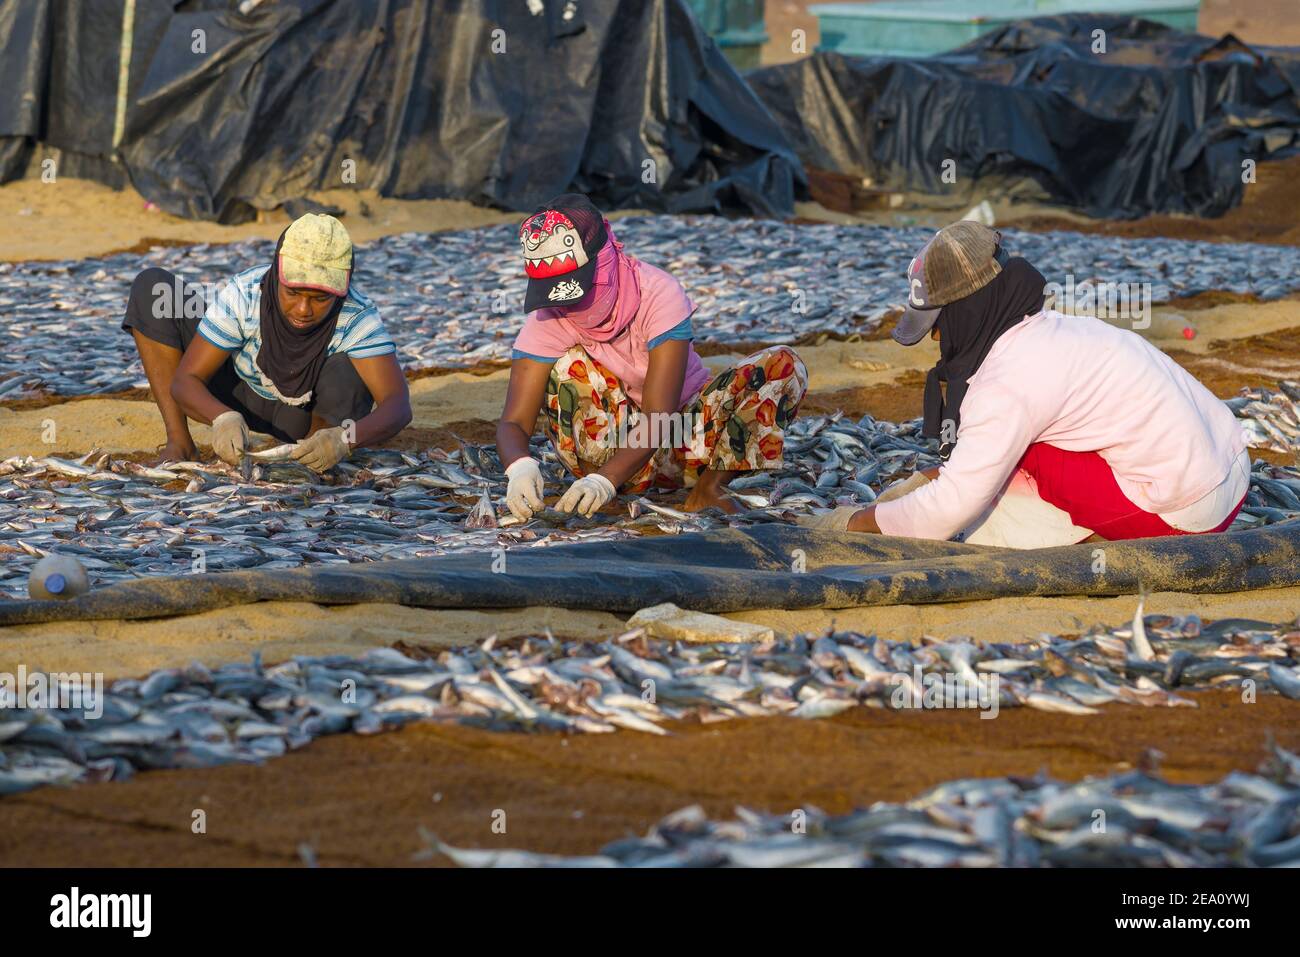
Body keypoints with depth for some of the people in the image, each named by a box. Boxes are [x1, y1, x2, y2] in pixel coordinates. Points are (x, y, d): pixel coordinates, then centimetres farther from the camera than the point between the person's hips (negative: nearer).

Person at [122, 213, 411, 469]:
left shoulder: (357, 316, -32)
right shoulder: (243, 294, -31)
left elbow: (398, 406, -40)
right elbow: (184, 381, -29)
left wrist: (343, 439, -60)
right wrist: (224, 418, -52)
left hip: (308, 415, -1)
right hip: (239, 401, 1)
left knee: (347, 373, -38)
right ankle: (179, 441, -14)